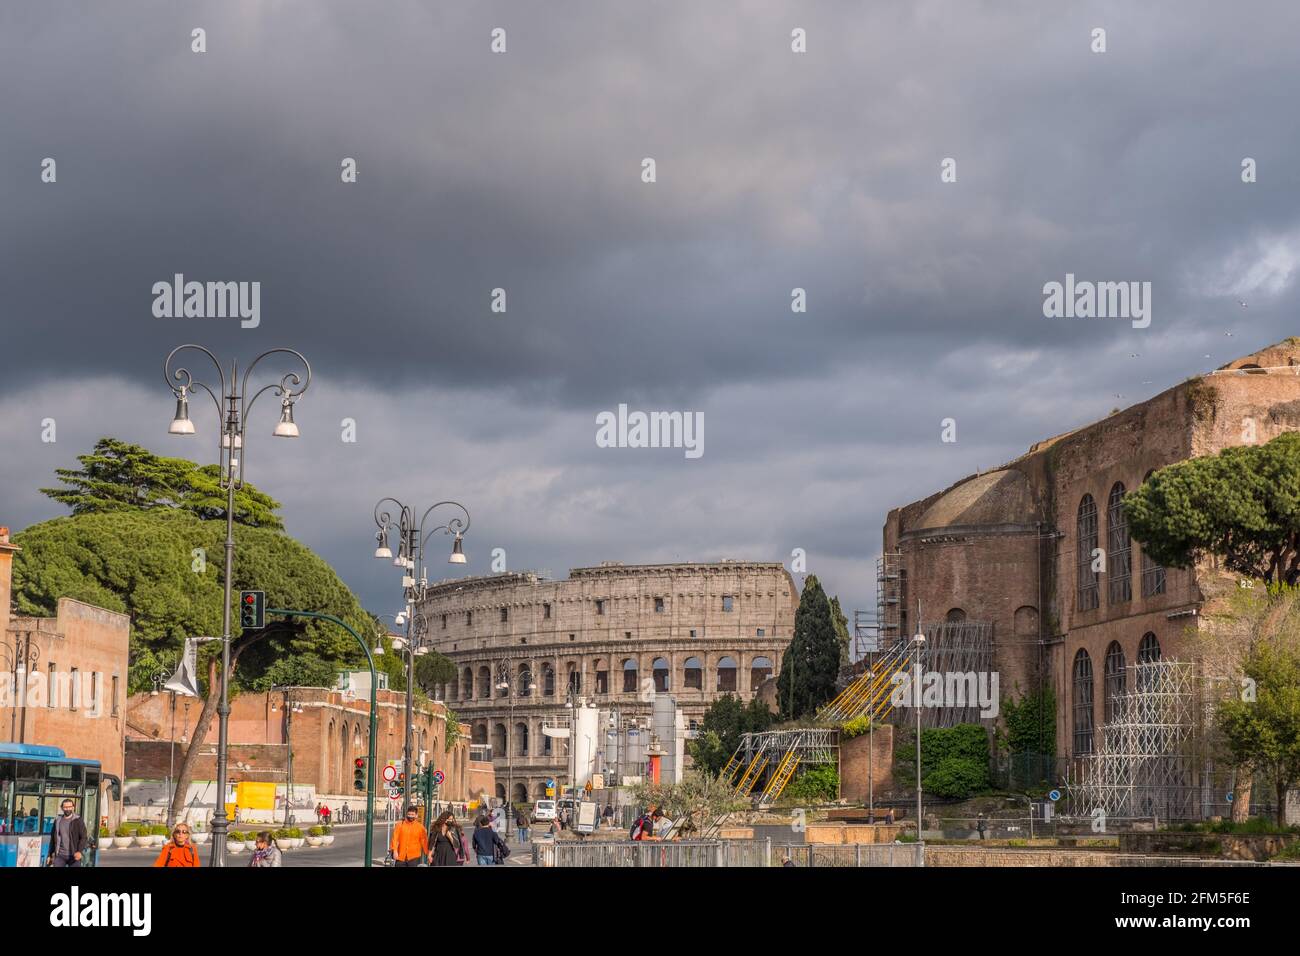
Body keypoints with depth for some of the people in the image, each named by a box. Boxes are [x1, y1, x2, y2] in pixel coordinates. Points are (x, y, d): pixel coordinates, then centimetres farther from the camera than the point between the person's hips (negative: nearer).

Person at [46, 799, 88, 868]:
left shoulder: (78, 821, -2)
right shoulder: (57, 821, 10)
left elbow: (84, 838, -7)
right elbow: (53, 839, 17)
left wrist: (80, 851, -22)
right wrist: (50, 855, 15)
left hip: (73, 856, -3)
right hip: (60, 855, 3)